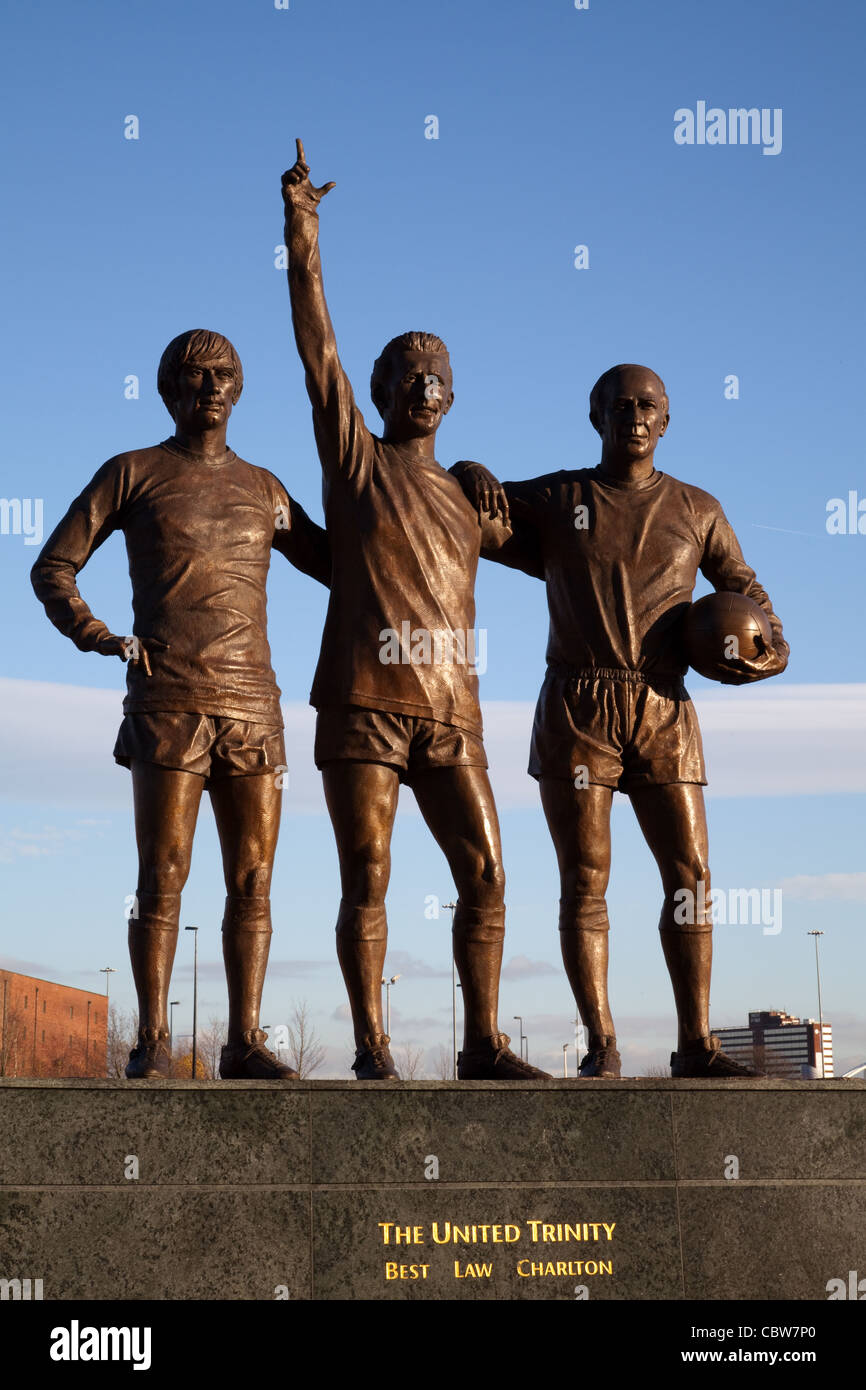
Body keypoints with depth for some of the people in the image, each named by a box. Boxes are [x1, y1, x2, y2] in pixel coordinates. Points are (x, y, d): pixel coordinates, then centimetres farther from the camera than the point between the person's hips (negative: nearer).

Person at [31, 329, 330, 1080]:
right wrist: (98, 637, -11)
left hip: (252, 704, 4)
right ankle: (153, 1041, 0)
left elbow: (343, 568, 24)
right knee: (163, 877, -7)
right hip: (166, 702, -3)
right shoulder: (130, 472, 7)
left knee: (253, 879, -1)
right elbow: (52, 569, 6)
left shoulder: (262, 488, 17)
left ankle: (244, 1041, 3)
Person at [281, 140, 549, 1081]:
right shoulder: (354, 458, 7)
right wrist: (302, 235, -6)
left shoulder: (466, 501, 21)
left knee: (485, 874, -3)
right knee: (366, 879, -5)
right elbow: (316, 345, -2)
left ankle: (484, 1044, 3)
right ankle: (370, 1047, 3)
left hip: (448, 711, 4)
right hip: (361, 702, -4)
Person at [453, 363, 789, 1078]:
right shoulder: (552, 499, 8)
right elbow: (457, 487, 19)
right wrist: (478, 476, -4)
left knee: (691, 875, -4)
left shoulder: (697, 510, 11)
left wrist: (773, 649, 2)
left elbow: (744, 590, 21)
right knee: (585, 881, -3)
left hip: (663, 713, 2)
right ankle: (601, 1046, 0)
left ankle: (696, 1043, 1)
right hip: (576, 709, -1)